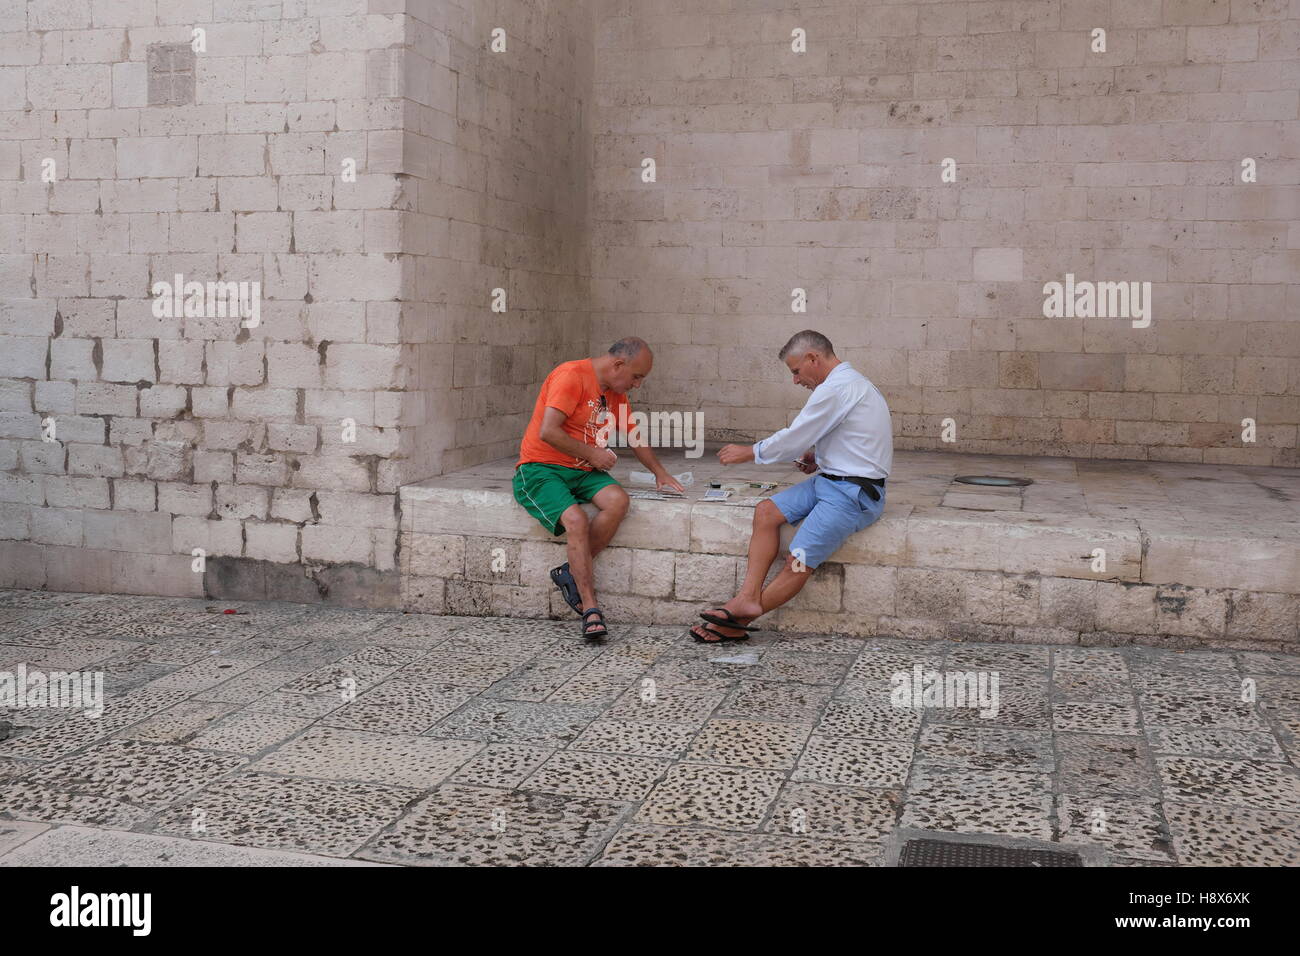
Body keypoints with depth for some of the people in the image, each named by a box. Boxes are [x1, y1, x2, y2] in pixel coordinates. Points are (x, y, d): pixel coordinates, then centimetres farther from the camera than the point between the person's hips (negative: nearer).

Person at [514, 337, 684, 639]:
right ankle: (591, 611, -26)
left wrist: (659, 472, 21)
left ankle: (570, 573, -14)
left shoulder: (617, 393, 14)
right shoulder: (572, 375, -14)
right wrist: (593, 454, -13)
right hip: (539, 468, -7)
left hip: (583, 471, 7)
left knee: (618, 501, -24)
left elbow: (634, 437, 29)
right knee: (577, 520, -32)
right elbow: (548, 432, -22)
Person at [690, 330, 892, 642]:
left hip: (855, 494, -11)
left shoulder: (836, 388, -17)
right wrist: (819, 457, 11)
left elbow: (793, 440, -13)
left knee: (797, 564, -13)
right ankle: (749, 596, -12)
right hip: (831, 479, 11)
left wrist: (749, 452, 2)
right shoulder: (851, 382, 16)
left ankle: (739, 623, -4)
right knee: (767, 511, -4)